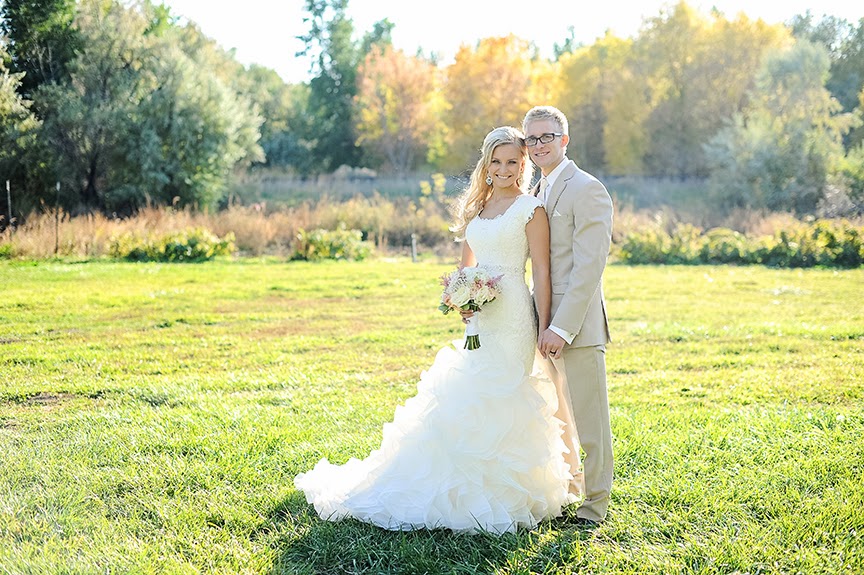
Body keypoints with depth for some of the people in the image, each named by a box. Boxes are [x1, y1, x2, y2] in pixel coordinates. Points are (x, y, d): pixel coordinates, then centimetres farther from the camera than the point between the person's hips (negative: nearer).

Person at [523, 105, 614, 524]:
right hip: (546, 325, 9)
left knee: (588, 422, 0)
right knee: (557, 419, 18)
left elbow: (589, 267, -18)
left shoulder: (586, 189, -12)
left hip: (576, 325, -9)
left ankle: (593, 509, 11)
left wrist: (562, 327, -21)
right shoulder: (539, 193, 16)